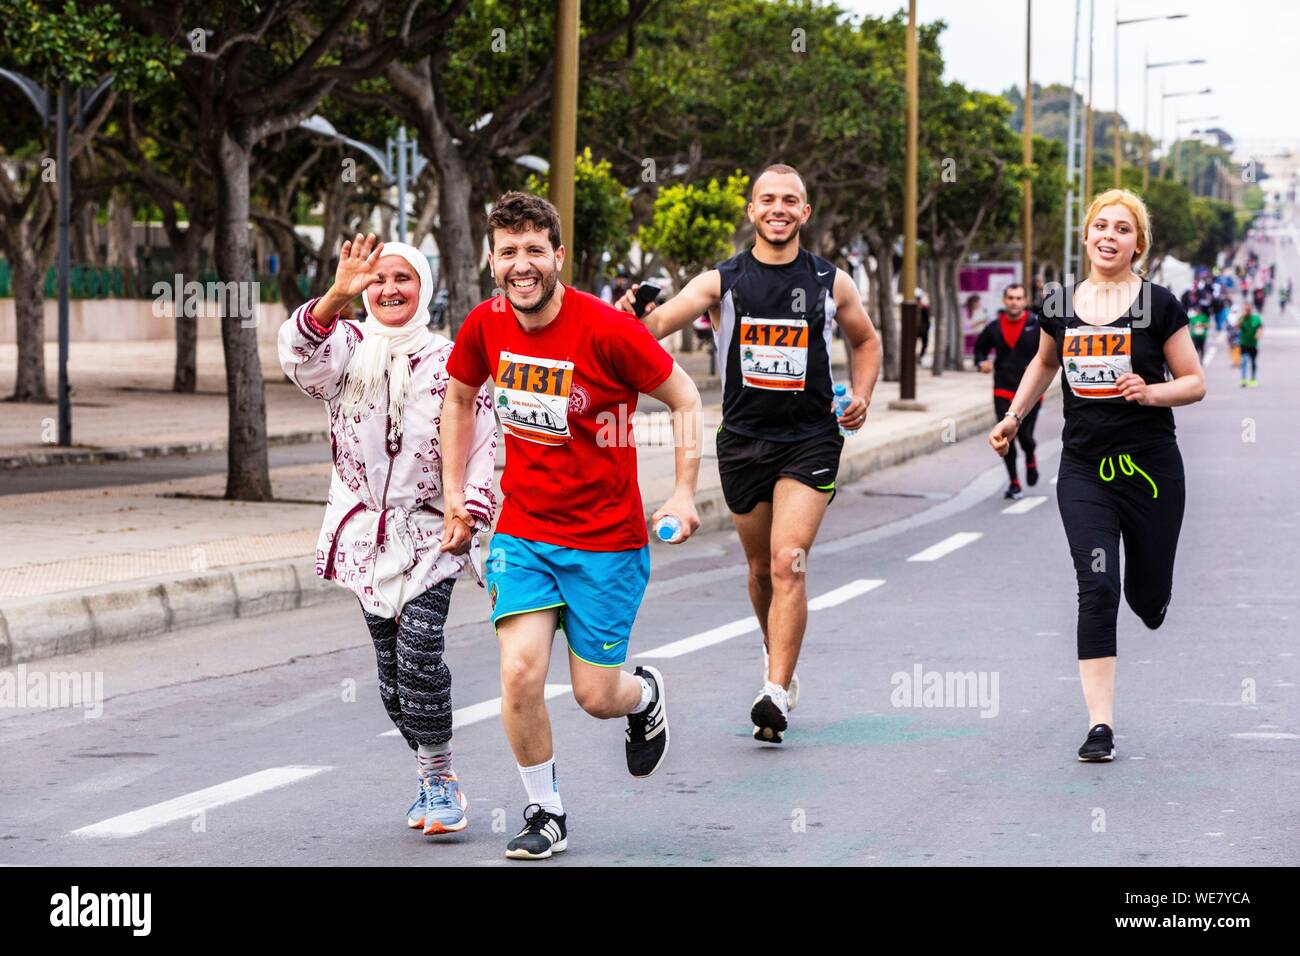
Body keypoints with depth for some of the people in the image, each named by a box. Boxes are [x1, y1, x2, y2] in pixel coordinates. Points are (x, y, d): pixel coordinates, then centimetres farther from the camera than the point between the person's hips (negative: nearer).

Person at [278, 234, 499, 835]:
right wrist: (336, 297, -37)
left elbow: (485, 443, 1)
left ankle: (441, 778, -7)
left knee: (418, 653, -18)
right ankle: (432, 777, 22)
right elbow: (300, 353, -20)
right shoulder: (348, 349, 4)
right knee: (391, 669, 6)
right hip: (365, 534, 2)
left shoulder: (450, 361, 3)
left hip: (430, 535, -2)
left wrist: (471, 513, -12)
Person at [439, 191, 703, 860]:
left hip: (606, 540, -3)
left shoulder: (607, 330, -18)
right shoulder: (485, 326, -5)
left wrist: (684, 492, -14)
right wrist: (453, 493, 11)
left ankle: (645, 696, 40)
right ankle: (544, 812, 7)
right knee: (520, 673, -15)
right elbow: (459, 398, 16)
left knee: (596, 697, 2)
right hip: (522, 532, 3)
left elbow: (684, 398, -6)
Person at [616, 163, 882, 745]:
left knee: (789, 562, -17)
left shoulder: (832, 283, 3)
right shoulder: (720, 282, 0)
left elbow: (866, 341, 21)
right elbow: (657, 324, -15)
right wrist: (631, 319, -37)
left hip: (810, 440, -2)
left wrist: (861, 396, 4)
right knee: (762, 568, 14)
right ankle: (776, 651, 42)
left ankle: (775, 693, -19)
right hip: (743, 440, 2)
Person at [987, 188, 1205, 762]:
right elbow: (1044, 364, 26)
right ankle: (1100, 726, -14)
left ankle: (1152, 603, 50)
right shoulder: (1061, 306, 6)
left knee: (1146, 596, 9)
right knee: (1097, 589, -14)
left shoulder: (1158, 304, -3)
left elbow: (1194, 382, 0)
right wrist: (1013, 418, 17)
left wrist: (1151, 392, -18)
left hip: (1150, 467, -1)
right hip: (1083, 469, 1)